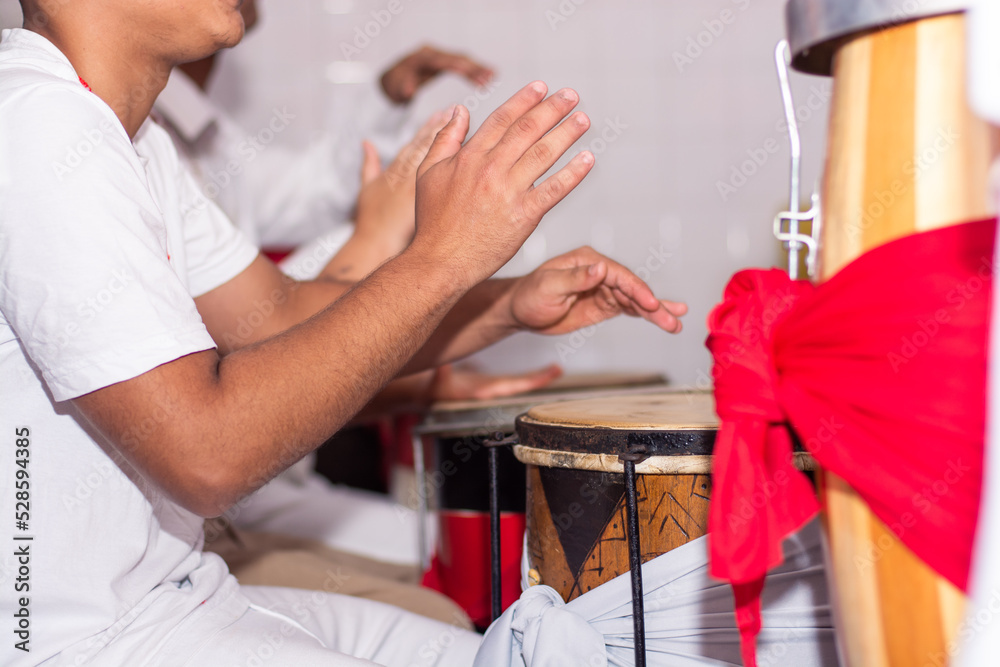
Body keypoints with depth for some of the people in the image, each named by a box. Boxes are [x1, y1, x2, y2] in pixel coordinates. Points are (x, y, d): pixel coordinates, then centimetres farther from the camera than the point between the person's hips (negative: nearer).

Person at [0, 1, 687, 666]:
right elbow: (206, 456, -29)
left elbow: (275, 314, 12)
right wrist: (439, 259, -22)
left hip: (172, 589, 10)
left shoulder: (126, 132, 10)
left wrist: (510, 305, -1)